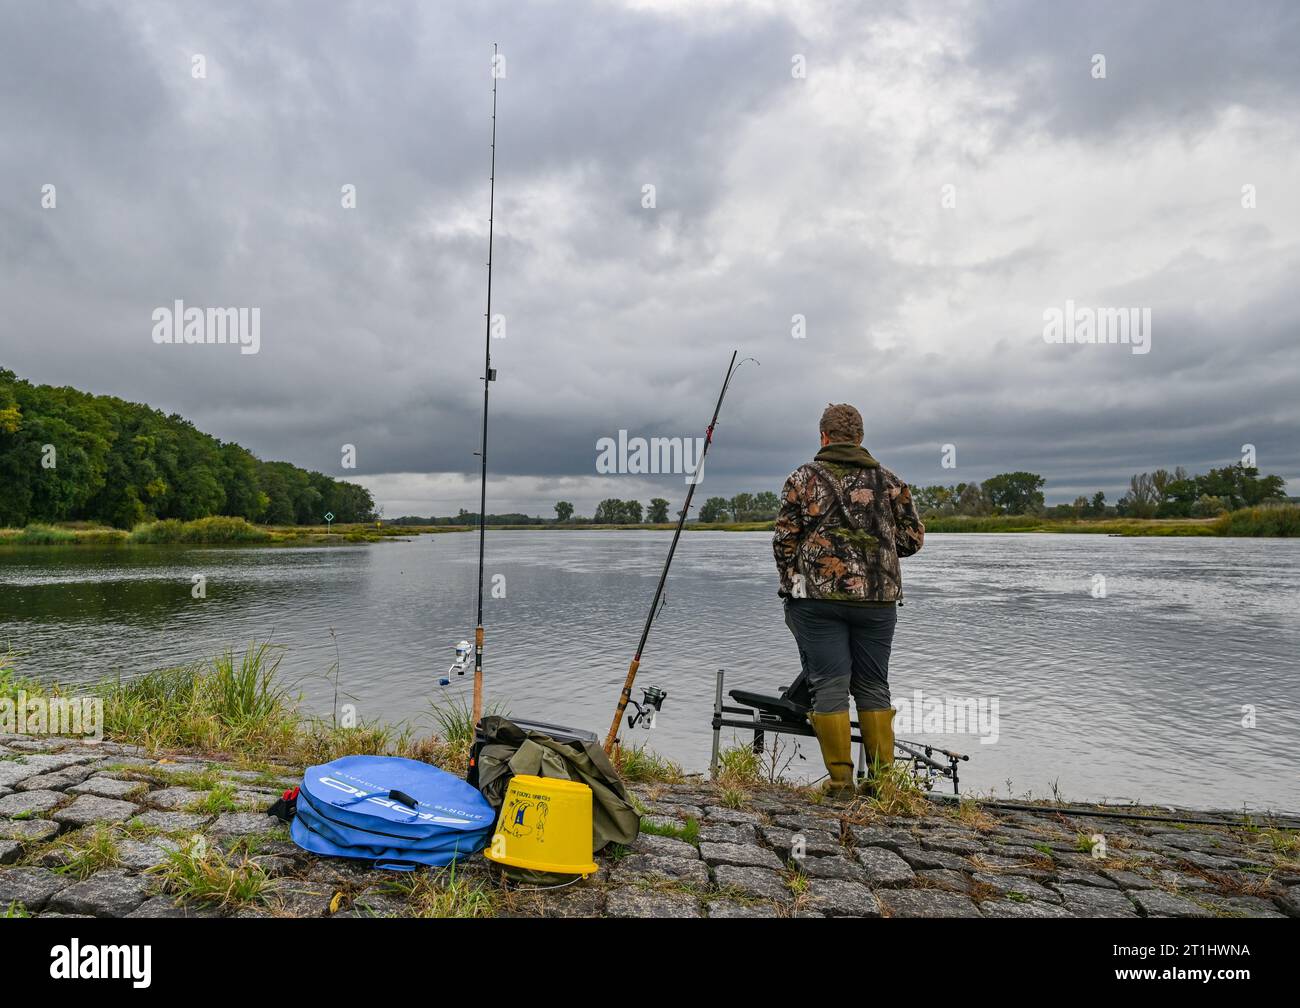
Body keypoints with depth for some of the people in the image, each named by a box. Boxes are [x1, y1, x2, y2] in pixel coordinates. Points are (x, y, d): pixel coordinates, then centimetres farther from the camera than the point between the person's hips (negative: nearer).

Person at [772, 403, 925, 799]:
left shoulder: (803, 477, 1)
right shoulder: (890, 481, 8)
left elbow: (784, 538, -2)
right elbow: (913, 538, 9)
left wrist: (791, 584, 10)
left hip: (817, 596, -2)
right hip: (878, 598, 3)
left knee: (830, 685, 2)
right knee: (873, 687, 11)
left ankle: (841, 780, 3)